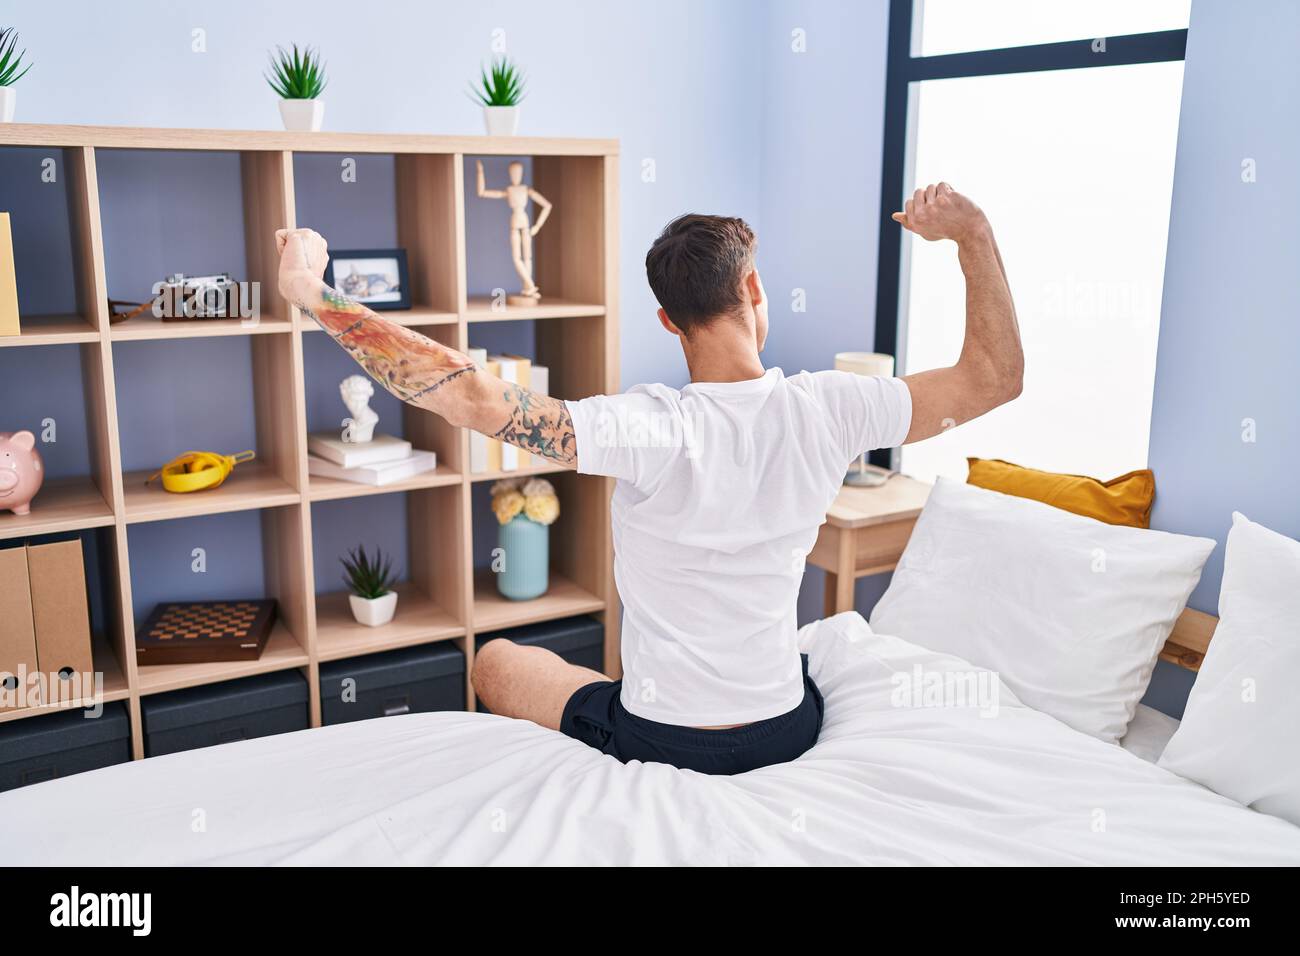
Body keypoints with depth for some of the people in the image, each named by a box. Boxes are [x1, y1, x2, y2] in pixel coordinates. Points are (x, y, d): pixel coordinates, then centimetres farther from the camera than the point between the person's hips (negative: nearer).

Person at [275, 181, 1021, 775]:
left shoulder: (651, 430, -27)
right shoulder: (827, 410, -15)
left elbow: (475, 399, -36)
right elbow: (997, 376, -3)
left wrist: (312, 292, -30)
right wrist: (972, 232, -1)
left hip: (662, 746, -4)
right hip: (793, 731, 4)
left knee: (498, 660, 23)